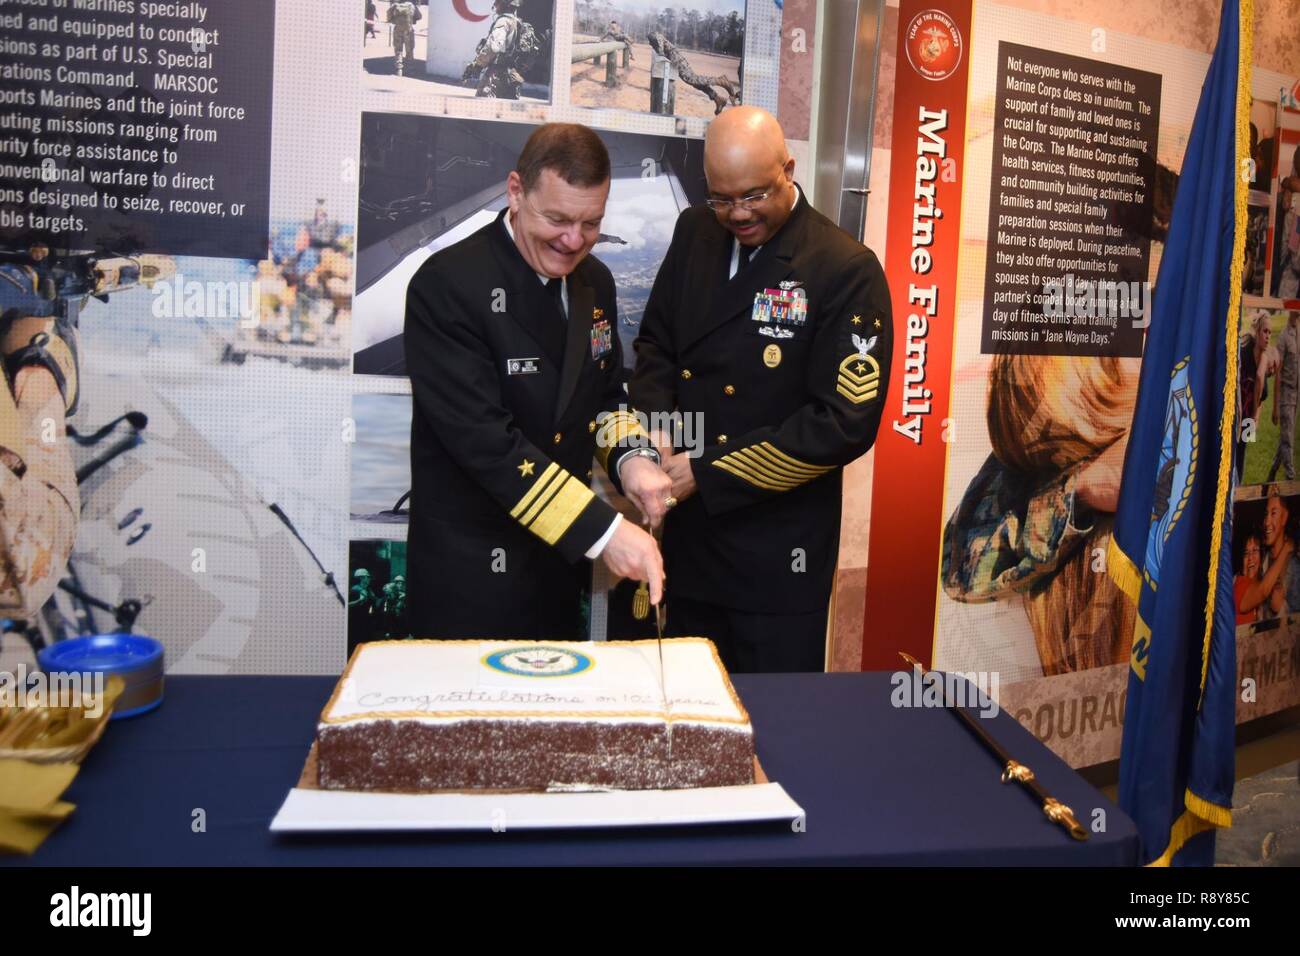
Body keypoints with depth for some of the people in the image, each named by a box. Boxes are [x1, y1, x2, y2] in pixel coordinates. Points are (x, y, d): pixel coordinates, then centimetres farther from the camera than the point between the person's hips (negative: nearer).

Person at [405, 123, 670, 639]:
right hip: (471, 574, -7)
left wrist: (631, 456, -6)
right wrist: (601, 530, -26)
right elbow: (485, 439, -24)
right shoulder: (447, 284, -18)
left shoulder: (594, 280, 5)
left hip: (560, 560, 7)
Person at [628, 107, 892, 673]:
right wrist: (654, 427, -9)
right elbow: (655, 343, 13)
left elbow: (846, 420, -17)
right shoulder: (694, 234, 4)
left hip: (779, 556, -5)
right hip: (688, 538, 5)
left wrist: (708, 475, -18)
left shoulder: (847, 271, -13)